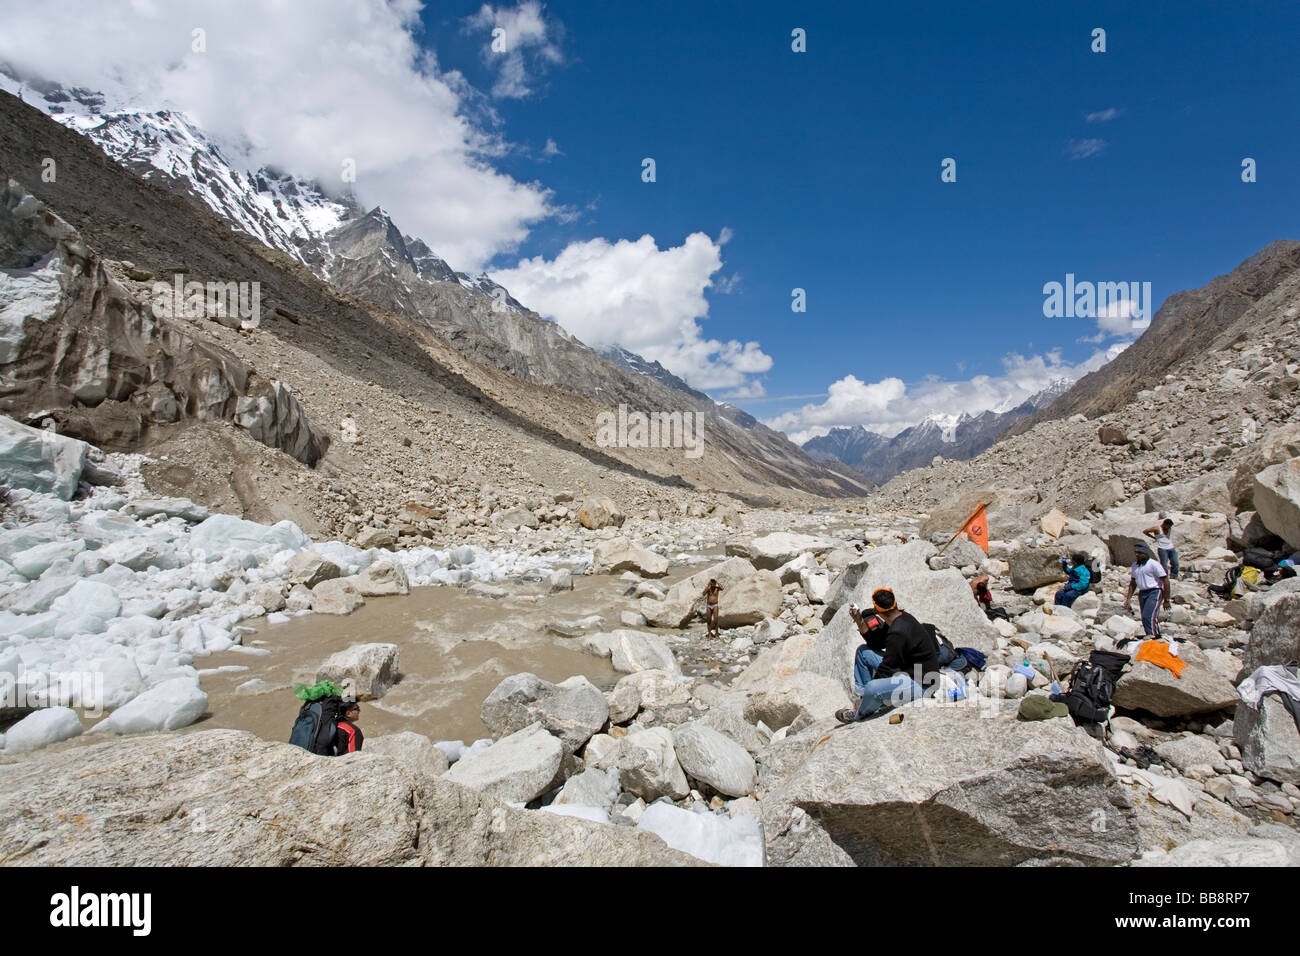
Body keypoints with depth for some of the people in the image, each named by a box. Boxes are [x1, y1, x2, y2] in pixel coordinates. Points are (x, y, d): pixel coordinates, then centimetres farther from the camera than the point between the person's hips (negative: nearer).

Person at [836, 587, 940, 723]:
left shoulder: (898, 633, -30)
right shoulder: (902, 617, 0)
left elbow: (887, 668, -21)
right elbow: (877, 644, 10)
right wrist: (860, 622, 0)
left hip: (921, 682, -11)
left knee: (872, 689, -34)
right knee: (863, 651, 13)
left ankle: (859, 714, 1)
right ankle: (867, 700, 12)